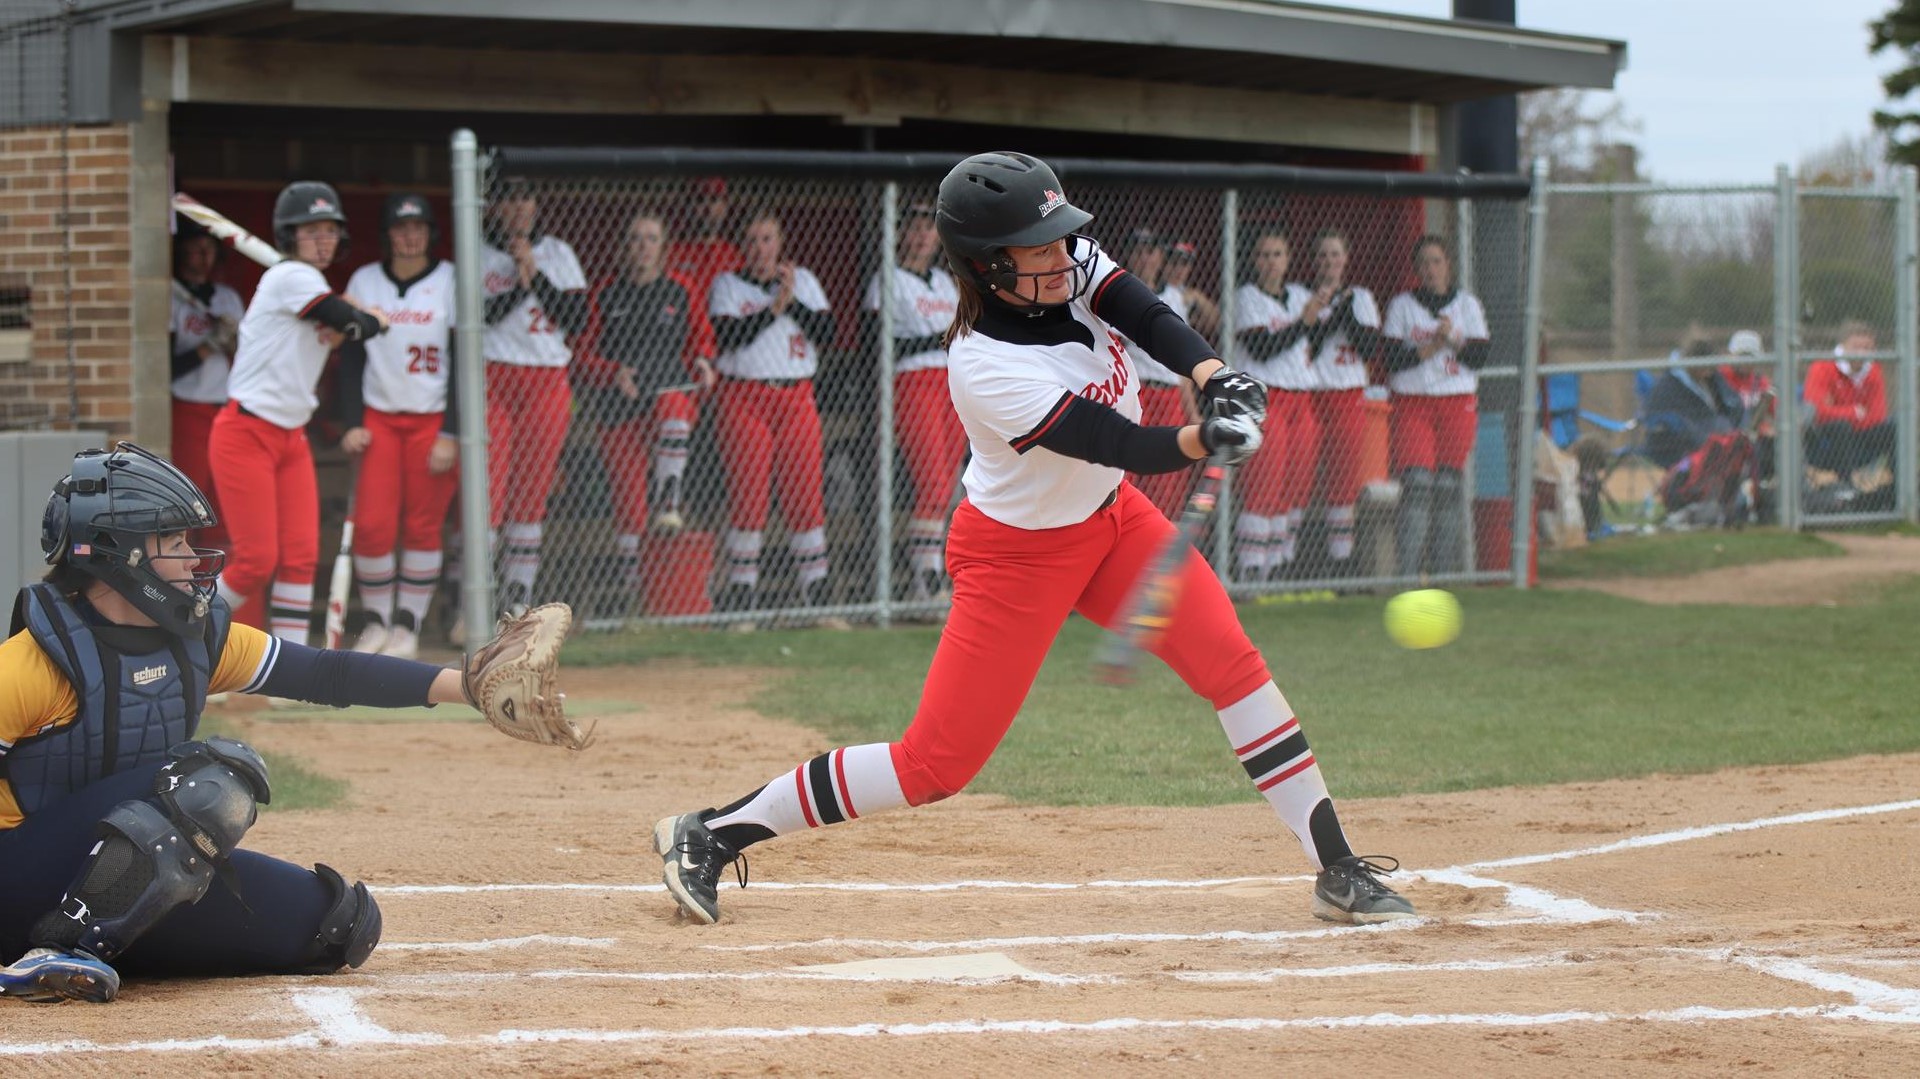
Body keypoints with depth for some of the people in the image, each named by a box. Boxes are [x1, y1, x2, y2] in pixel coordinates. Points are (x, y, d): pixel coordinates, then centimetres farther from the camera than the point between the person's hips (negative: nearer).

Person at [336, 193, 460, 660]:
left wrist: (451, 434, -9)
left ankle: (408, 624, 11)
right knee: (372, 524, -8)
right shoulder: (364, 282, 6)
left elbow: (461, 360, -3)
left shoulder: (450, 281, -1)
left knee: (423, 527, -1)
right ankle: (375, 619, 7)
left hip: (432, 419, -2)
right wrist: (351, 423, -3)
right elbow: (351, 358, 8)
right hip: (378, 417, 2)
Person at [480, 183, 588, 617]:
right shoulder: (477, 256, 2)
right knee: (488, 487, -12)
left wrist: (536, 274, -8)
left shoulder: (557, 255, 10)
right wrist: (520, 285, -16)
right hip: (492, 380, -3)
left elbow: (576, 319, -1)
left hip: (548, 382, 3)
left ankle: (517, 597, 12)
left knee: (532, 491, 5)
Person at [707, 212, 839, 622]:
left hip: (796, 399, 2)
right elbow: (728, 335, -11)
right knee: (748, 491, -7)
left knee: (805, 490, -3)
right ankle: (741, 589, -1)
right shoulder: (727, 285, 5)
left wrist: (793, 300, -8)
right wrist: (775, 308, -15)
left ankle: (816, 587, 3)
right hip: (743, 398, -2)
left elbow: (826, 332, 2)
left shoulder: (803, 280, 13)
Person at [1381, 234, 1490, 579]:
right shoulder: (1402, 305, 6)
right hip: (1411, 403, -2)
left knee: (1449, 486, 1)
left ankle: (1444, 570, 8)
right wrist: (1432, 346, -13)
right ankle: (1408, 571, -16)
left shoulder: (1467, 304, 9)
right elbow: (1393, 357, -4)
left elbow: (1480, 356, 1)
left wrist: (1453, 340, -15)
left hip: (1459, 404, 2)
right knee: (1416, 483, -13)